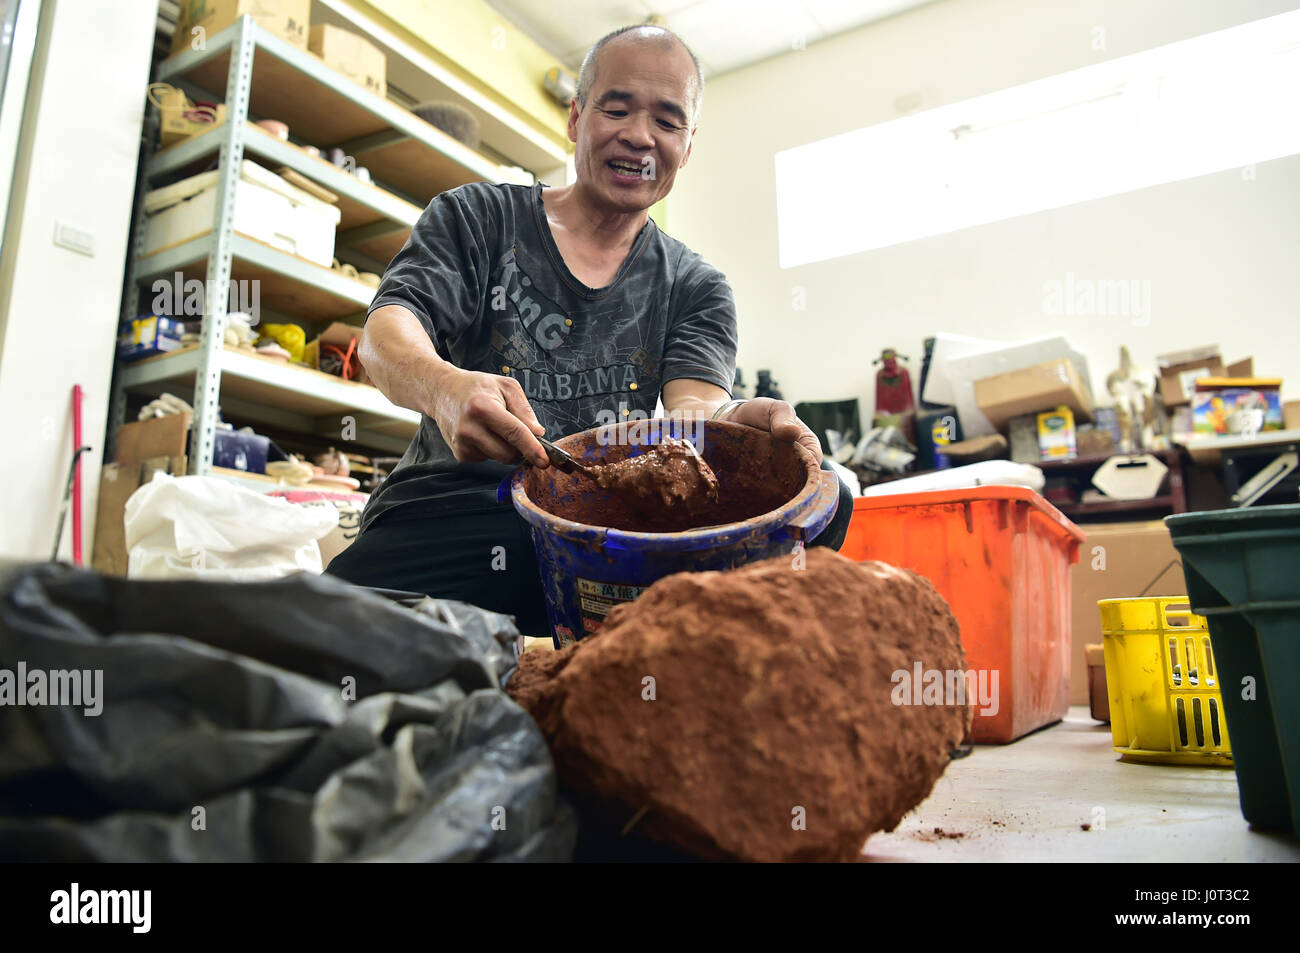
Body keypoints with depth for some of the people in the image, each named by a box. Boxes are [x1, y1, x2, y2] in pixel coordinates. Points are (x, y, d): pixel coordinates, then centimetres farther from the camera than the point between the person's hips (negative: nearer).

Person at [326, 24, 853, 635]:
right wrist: (444, 387, -30)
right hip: (452, 511, -1)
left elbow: (694, 402, -2)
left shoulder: (696, 288, 16)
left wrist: (731, 423, -30)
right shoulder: (475, 218, 11)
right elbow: (385, 332, -4)